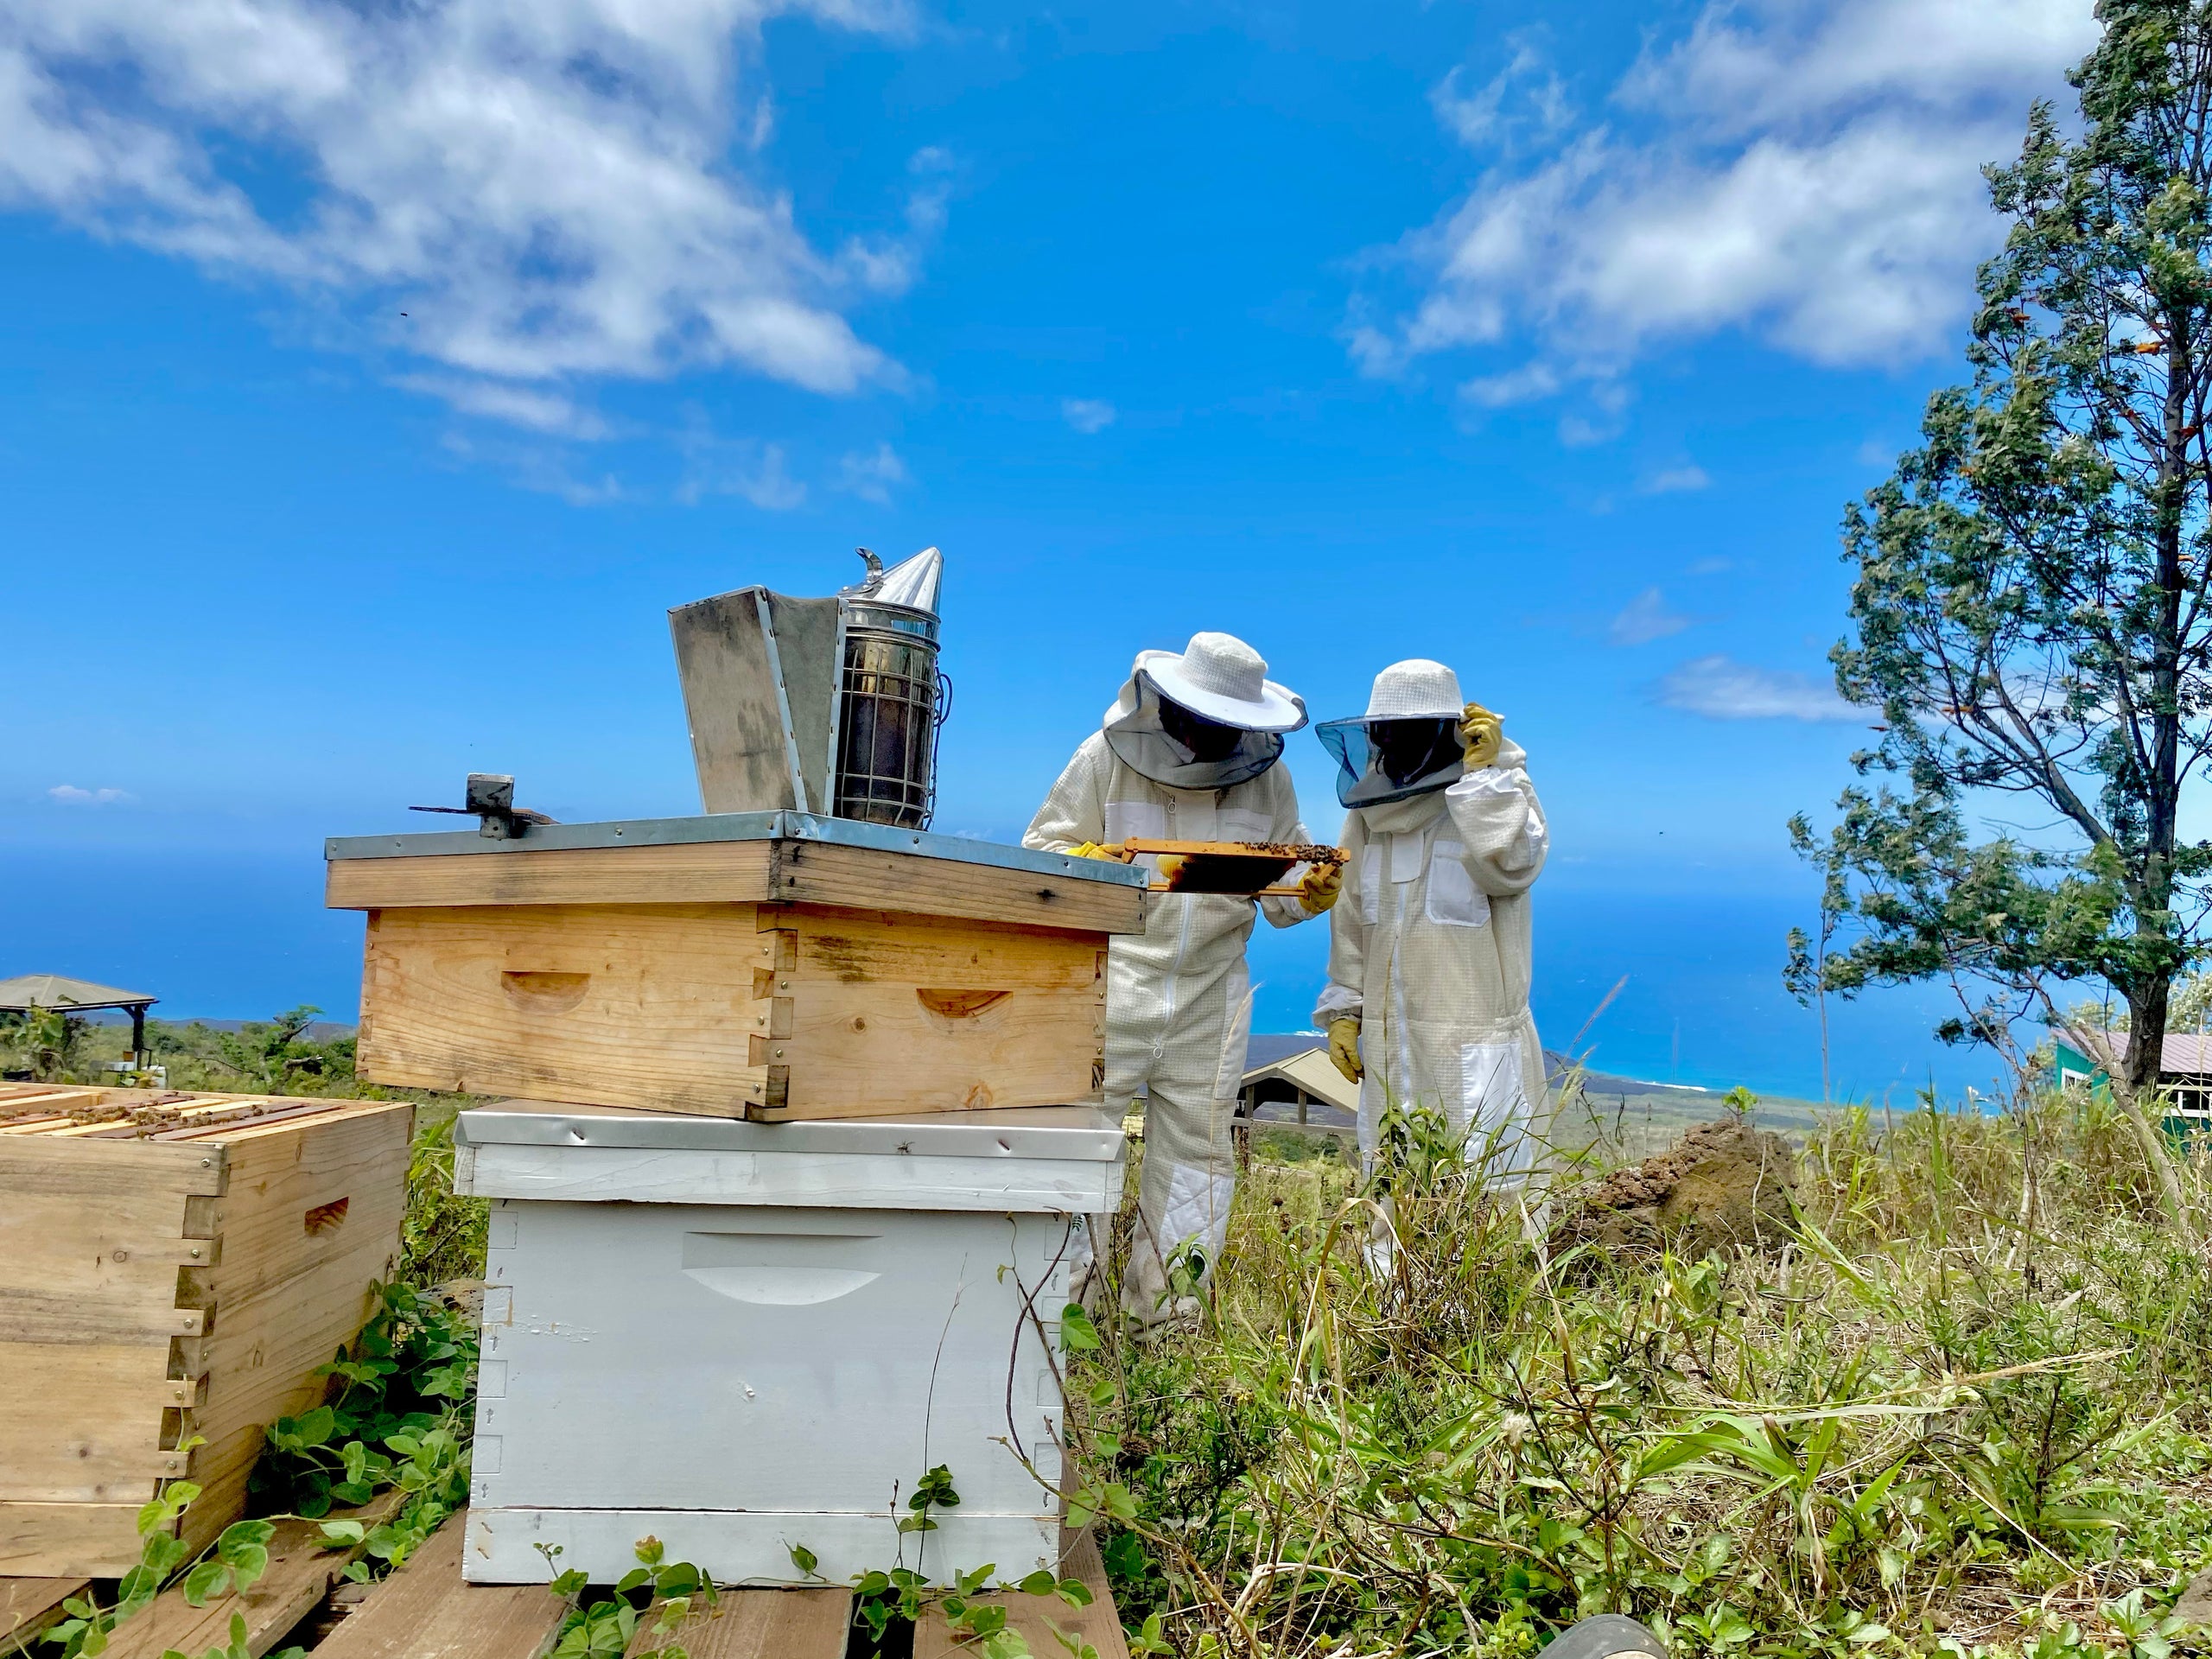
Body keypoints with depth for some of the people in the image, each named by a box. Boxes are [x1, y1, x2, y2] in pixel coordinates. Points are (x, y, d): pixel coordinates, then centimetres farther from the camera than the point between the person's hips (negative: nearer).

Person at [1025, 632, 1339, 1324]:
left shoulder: (1266, 776, 6)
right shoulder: (1107, 756, -3)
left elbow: (1279, 888, 10)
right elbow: (1041, 849, -1)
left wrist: (1311, 891, -12)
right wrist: (1083, 864, -22)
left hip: (1211, 994, 3)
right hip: (1112, 979, -3)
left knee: (1197, 1147, 8)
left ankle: (1164, 1312, 22)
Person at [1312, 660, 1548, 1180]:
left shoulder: (1498, 794, -1)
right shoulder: (1369, 812, 12)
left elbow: (1513, 865, -21)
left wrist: (1485, 770, -17)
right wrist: (1343, 1012, 12)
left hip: (1477, 1048, -5)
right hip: (1389, 1048, 5)